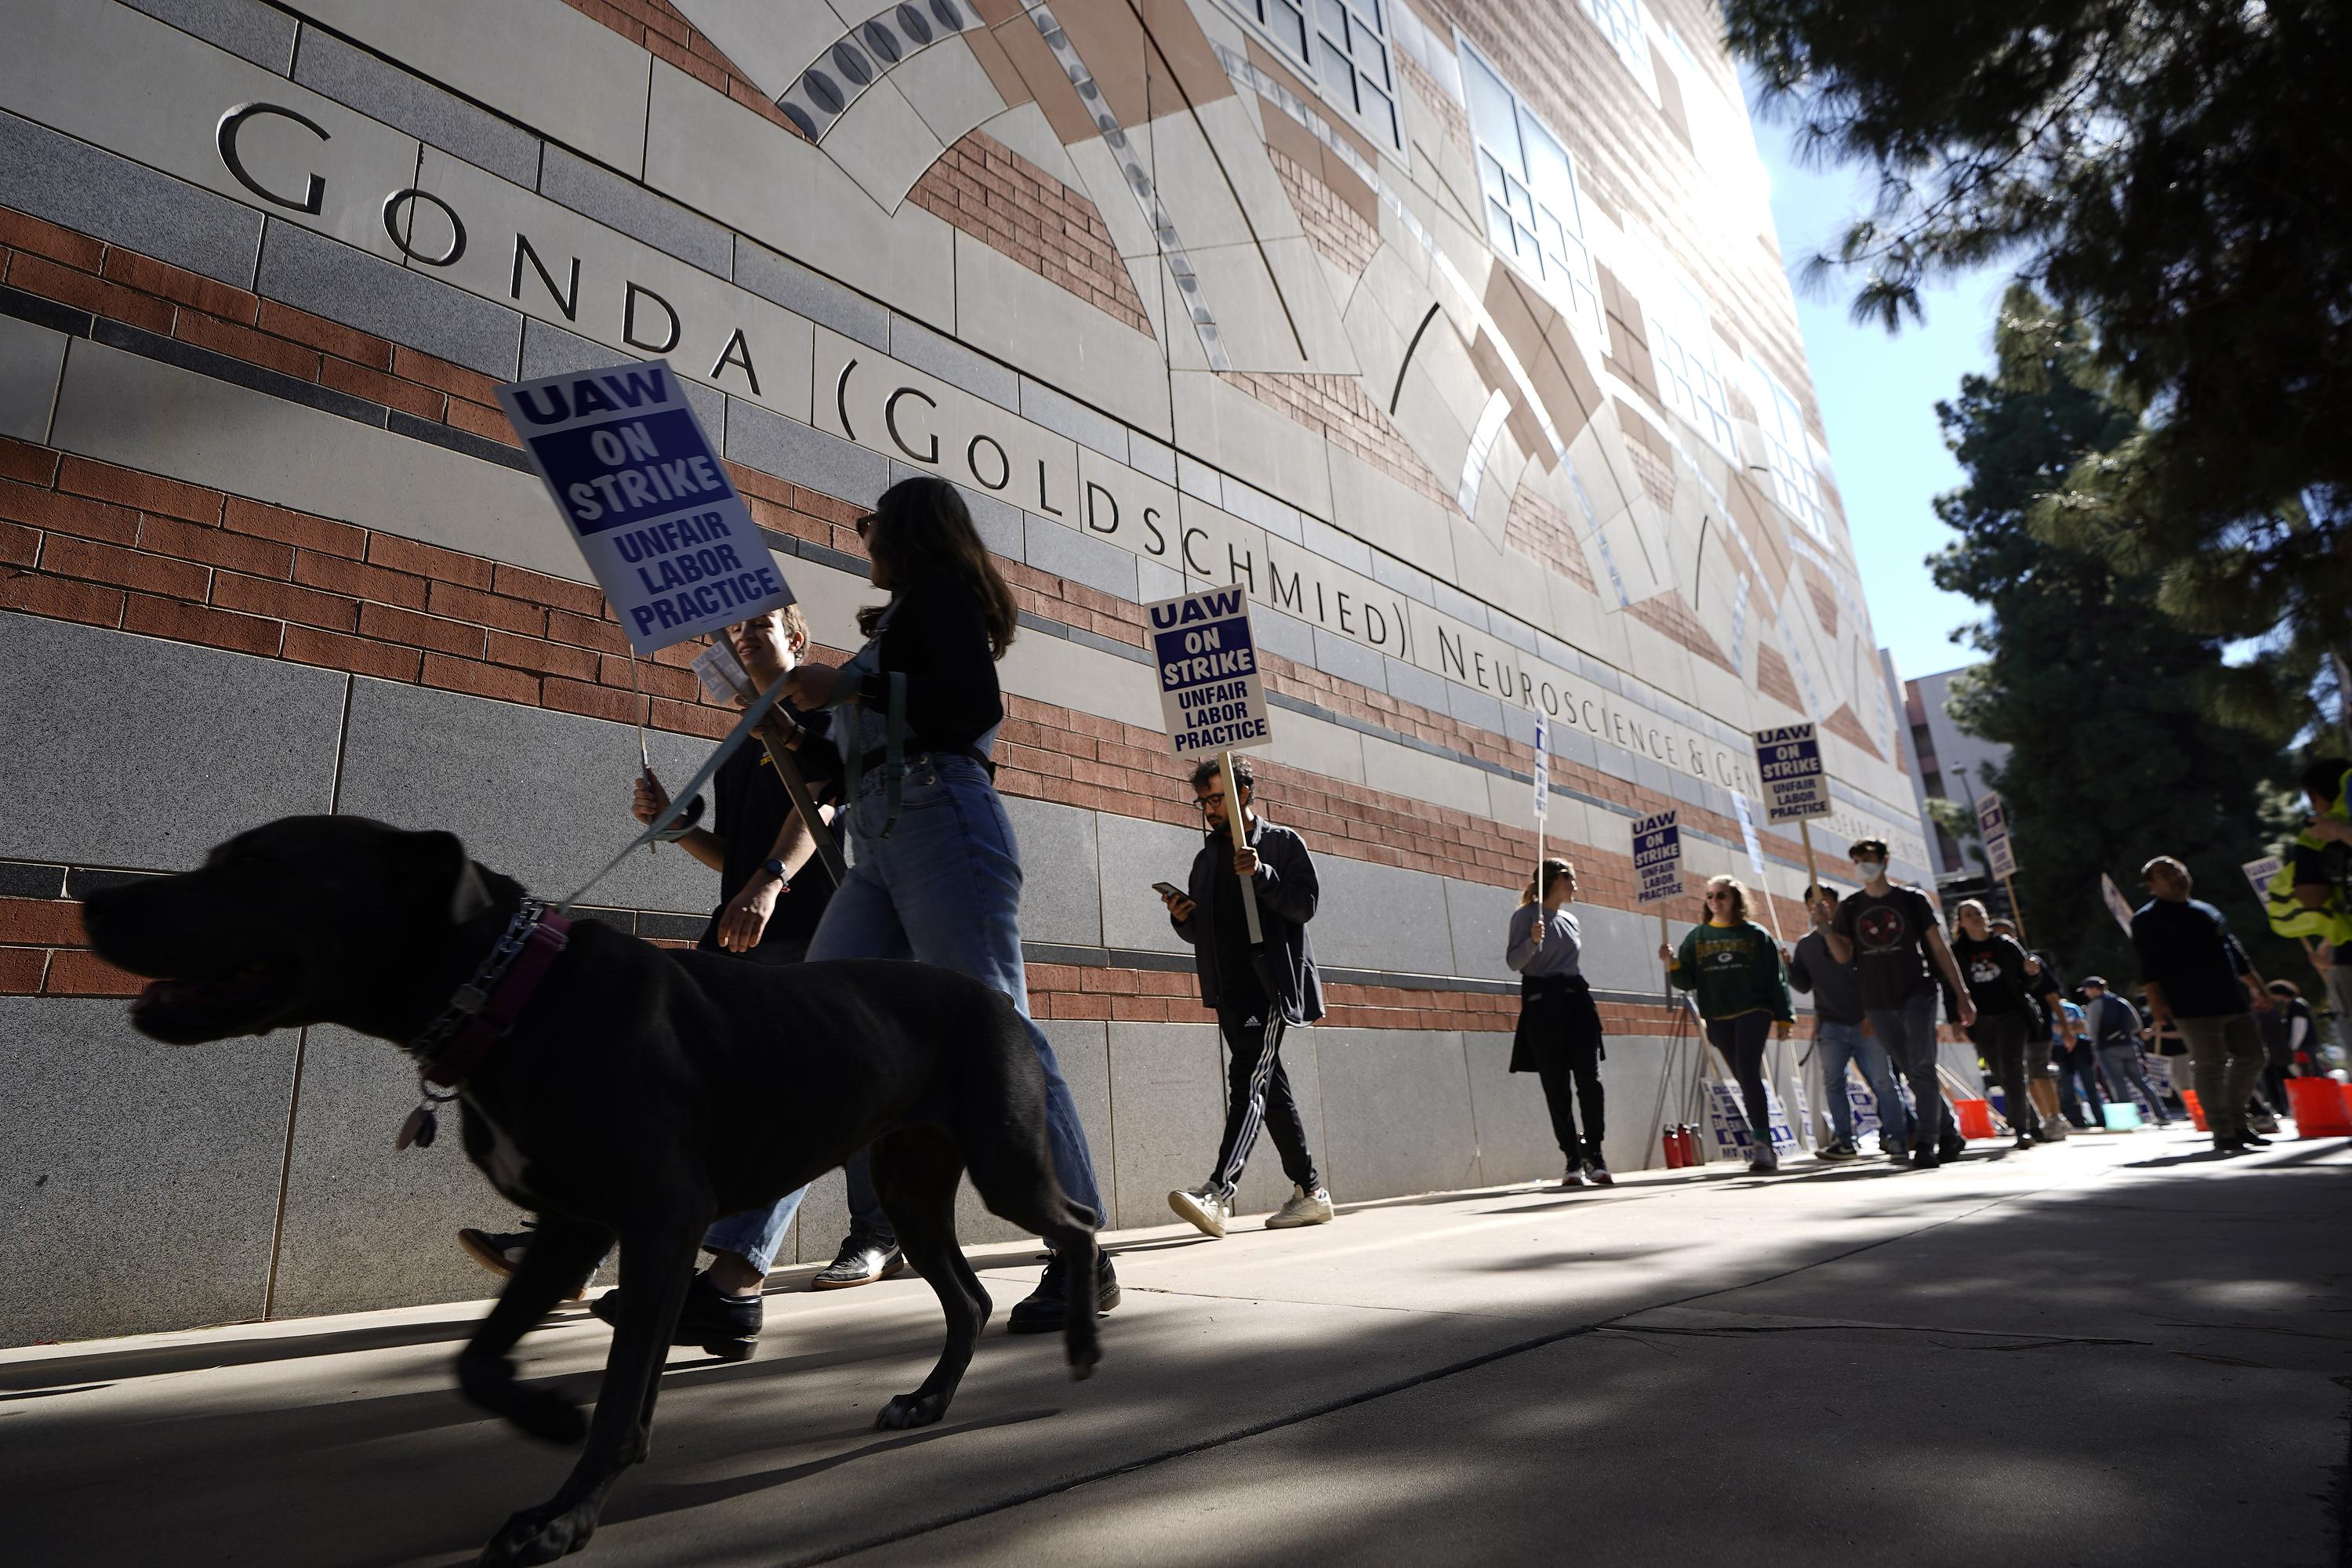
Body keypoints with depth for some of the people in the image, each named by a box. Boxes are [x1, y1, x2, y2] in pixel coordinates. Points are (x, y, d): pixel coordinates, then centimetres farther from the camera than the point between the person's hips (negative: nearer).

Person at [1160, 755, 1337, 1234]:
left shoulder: (1283, 842, 4)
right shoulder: (1206, 857, 20)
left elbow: (1304, 905, -8)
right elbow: (1198, 932, 21)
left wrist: (1261, 874, -21)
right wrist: (1182, 916, -1)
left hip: (1271, 982, -7)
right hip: (1229, 987, 7)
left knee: (1249, 1078, -19)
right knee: (1270, 1088, 8)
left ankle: (1217, 1193, -29)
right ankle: (1310, 1191, 16)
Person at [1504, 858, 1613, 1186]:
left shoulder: (1572, 921, 20)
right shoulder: (1526, 915, 1)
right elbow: (1514, 961, -8)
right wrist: (1533, 941, -26)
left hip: (1577, 1001, 5)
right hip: (1543, 1003, -5)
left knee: (1589, 1081, -7)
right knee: (1556, 1088, -3)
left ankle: (1594, 1157, -1)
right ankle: (1573, 1160, 3)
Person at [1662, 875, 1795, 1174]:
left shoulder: (1756, 935, 5)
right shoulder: (1696, 936, 10)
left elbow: (1776, 979, 6)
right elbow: (1687, 981, 7)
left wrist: (1783, 1018, 2)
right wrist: (1672, 963, -13)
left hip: (1753, 1012, -3)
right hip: (1718, 1019, 3)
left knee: (1748, 1072, -19)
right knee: (1746, 1081, 8)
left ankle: (1762, 1143, -20)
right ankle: (1763, 1146, 16)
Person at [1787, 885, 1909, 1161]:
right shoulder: (1805, 943, 10)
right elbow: (1804, 985, 12)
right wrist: (1787, 967, -7)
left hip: (1866, 1024, -3)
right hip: (1830, 1025, 3)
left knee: (1882, 1081, 0)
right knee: (1833, 1082, -2)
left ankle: (1896, 1135, 11)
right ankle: (1843, 1140, 3)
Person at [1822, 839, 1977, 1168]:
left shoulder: (1911, 899, 3)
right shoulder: (1850, 907, 8)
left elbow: (1939, 949, 4)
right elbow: (1843, 956, 3)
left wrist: (1961, 994, 1)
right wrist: (1826, 929, -15)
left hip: (1916, 994, -3)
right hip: (1878, 1004, 3)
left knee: (1921, 1067, -14)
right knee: (1914, 1074, 9)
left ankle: (1925, 1143, -12)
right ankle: (1948, 1134, 22)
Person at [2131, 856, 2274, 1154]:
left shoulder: (2208, 911, 20)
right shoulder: (2147, 919, -1)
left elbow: (2235, 952, 24)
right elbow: (2149, 965, -8)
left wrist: (2256, 986, 21)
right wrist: (2156, 1000, -16)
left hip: (2232, 1000, 7)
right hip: (2194, 1006, -7)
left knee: (2252, 1057, 9)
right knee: (2211, 1065, -8)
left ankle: (2236, 1121, 23)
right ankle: (2221, 1132, -1)